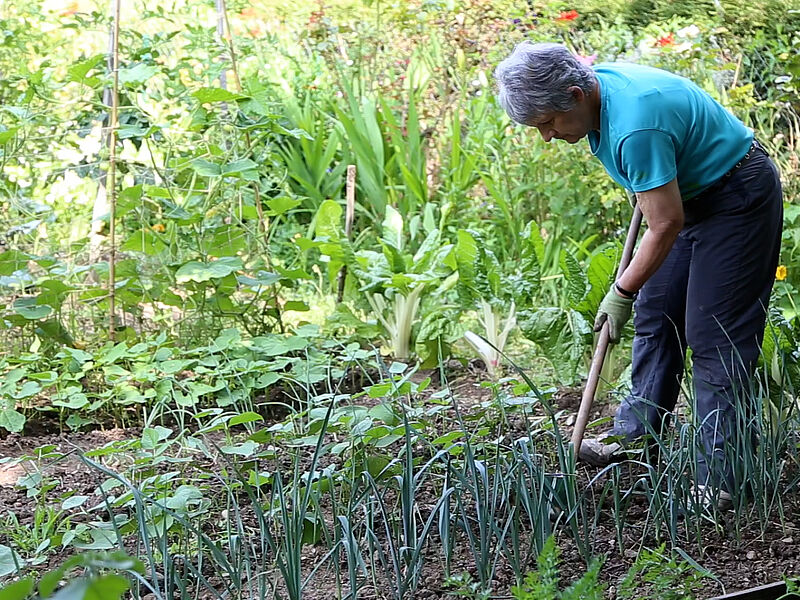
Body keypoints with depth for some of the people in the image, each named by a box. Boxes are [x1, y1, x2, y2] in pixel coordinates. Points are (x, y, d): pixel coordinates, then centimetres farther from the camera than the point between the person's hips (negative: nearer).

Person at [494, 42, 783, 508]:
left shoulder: (635, 127, -34)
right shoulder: (596, 82, -5)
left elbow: (667, 224, -27)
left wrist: (622, 293, -15)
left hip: (738, 199, -10)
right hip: (690, 194, 10)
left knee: (714, 338, -11)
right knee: (655, 315, 12)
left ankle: (718, 479, -7)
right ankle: (636, 437, 24)